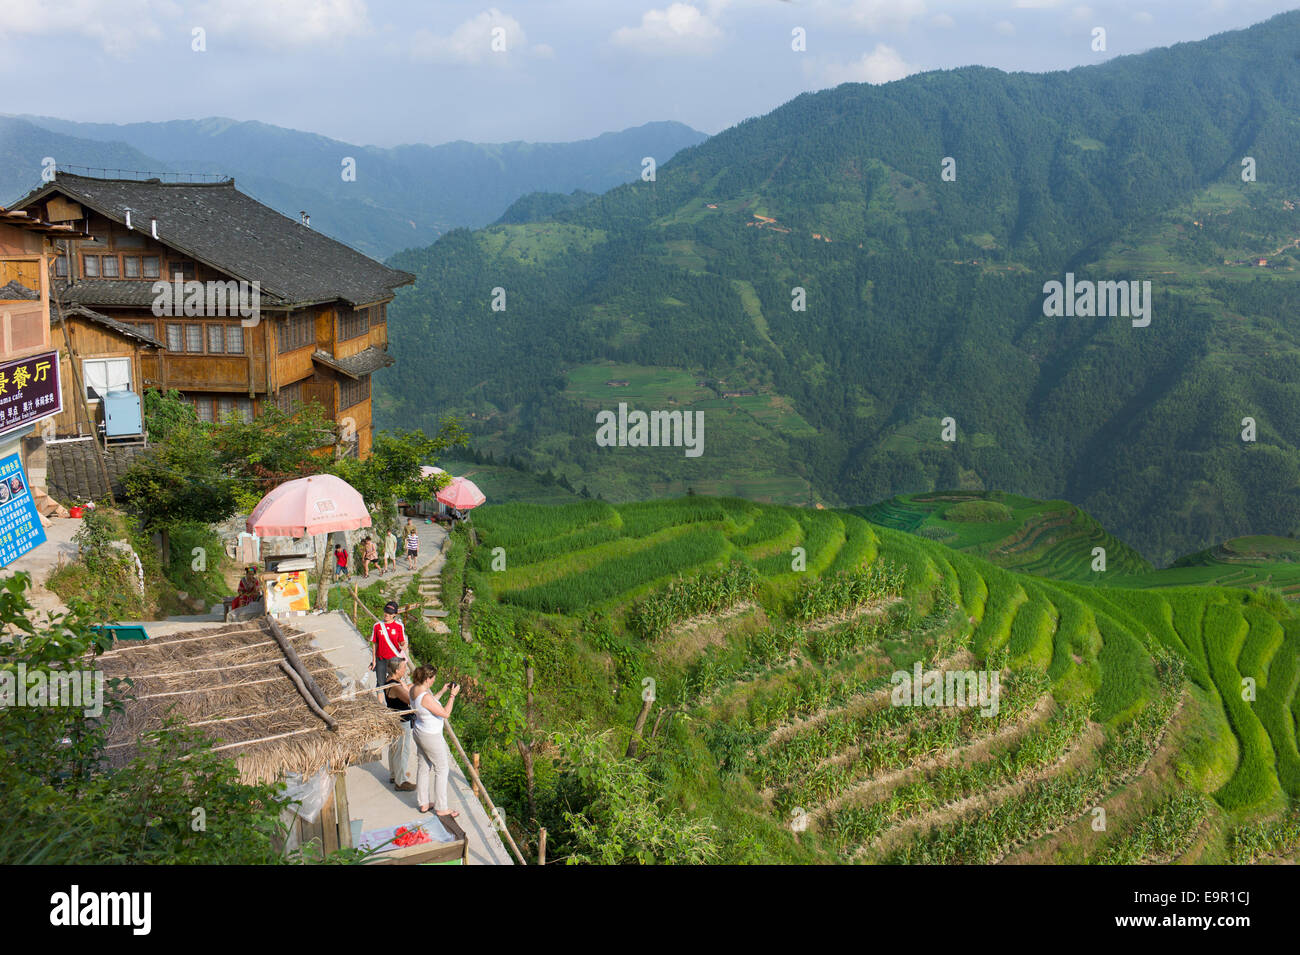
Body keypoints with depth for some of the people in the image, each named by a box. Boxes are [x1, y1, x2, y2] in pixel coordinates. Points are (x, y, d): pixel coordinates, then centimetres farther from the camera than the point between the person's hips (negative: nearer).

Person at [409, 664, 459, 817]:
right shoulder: (425, 696, -30)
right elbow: (445, 713, -24)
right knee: (442, 770, 5)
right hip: (431, 737, -9)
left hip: (419, 732, 9)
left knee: (424, 767, 19)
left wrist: (442, 691, 11)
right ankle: (441, 807, 13)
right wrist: (452, 695, -17)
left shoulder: (414, 689, -2)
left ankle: (423, 803, 30)